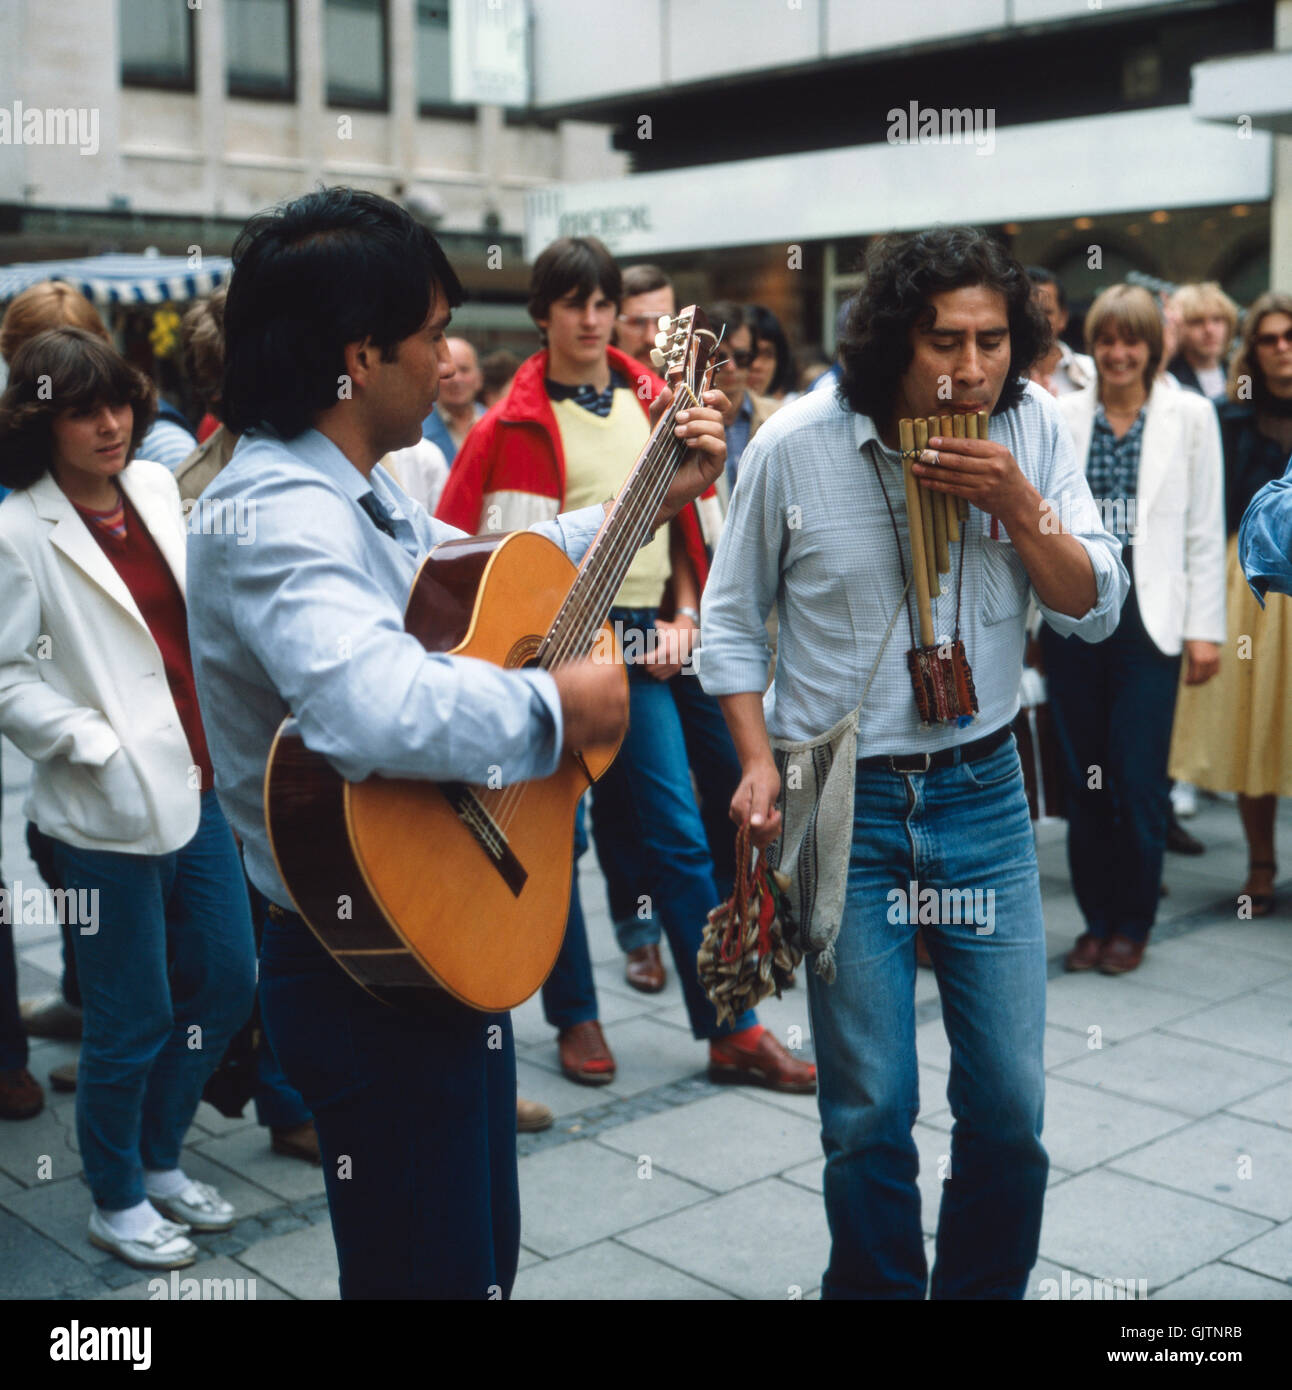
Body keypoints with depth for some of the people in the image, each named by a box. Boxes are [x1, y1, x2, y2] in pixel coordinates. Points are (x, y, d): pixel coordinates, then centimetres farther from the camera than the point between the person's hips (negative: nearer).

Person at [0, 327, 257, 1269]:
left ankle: (161, 1161, 36)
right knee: (134, 1020, 5)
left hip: (197, 787, 7)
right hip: (111, 812, -7)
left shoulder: (156, 486, 7)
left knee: (226, 981, 14)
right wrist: (97, 746, -16)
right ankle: (117, 1202, 27)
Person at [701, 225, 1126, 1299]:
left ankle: (983, 1286, 31)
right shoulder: (795, 447, -9)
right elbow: (733, 617, 3)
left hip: (982, 795, 2)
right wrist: (759, 762, -7)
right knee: (869, 1111, 4)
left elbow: (1096, 611, -2)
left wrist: (1017, 503, -18)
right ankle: (876, 1284, 29)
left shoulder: (1033, 427, -3)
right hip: (842, 804, -2)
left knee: (1010, 1109, 6)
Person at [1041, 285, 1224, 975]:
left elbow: (1206, 530, 4)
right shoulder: (1061, 414, 8)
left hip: (1147, 614, -2)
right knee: (1082, 777, 6)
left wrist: (1205, 627, 0)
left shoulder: (1189, 416, 5)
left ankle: (1133, 924, 14)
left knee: (1138, 781, -3)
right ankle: (1096, 918, 20)